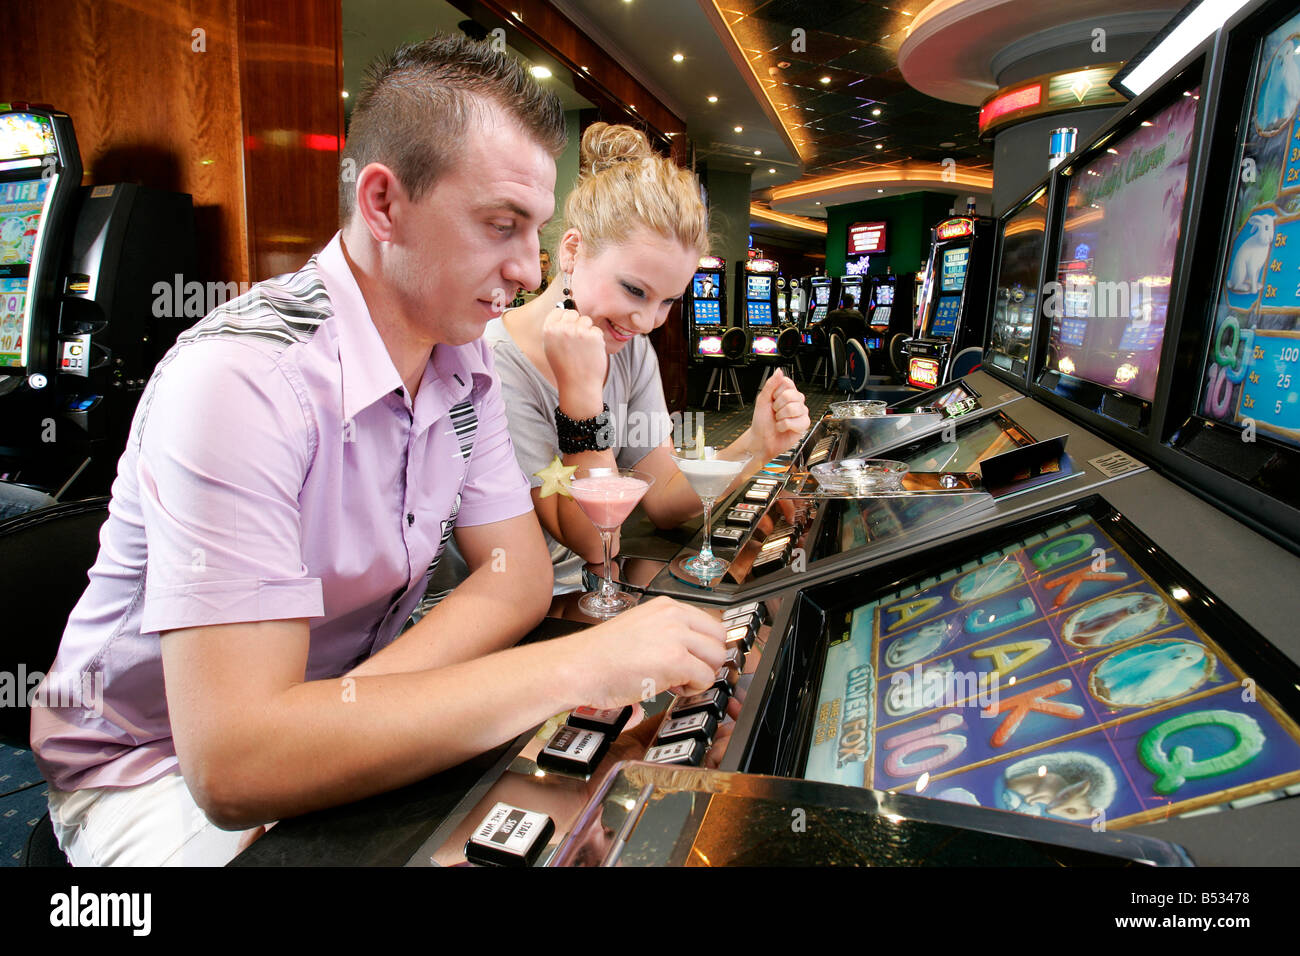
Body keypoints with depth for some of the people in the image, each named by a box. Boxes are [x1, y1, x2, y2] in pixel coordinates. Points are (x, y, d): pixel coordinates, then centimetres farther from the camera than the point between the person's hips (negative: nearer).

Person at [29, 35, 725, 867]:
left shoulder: (463, 360, -6)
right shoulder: (243, 377, -29)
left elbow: (519, 573, -7)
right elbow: (232, 767, -34)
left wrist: (351, 704, -23)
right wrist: (579, 666, -35)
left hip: (354, 730, 6)